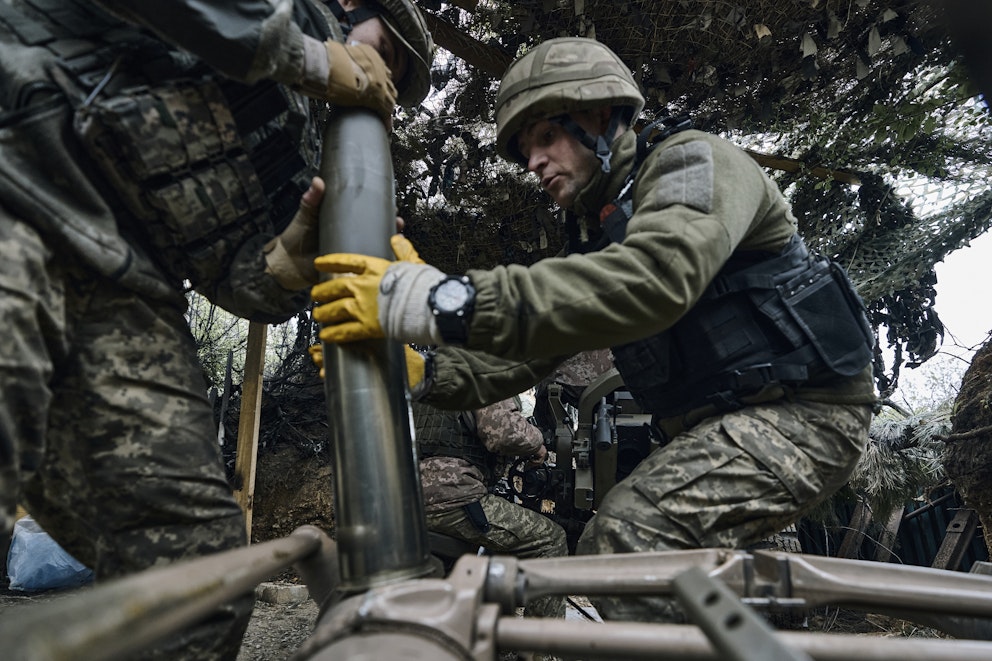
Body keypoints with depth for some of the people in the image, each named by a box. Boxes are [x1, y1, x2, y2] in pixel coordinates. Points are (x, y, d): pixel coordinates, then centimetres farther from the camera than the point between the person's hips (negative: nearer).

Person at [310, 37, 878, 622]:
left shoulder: (693, 160, -12)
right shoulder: (594, 233, 14)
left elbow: (653, 279, -35)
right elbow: (531, 350, 6)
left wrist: (452, 302, -40)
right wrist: (426, 372, -11)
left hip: (804, 407, -9)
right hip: (716, 423, 9)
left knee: (630, 539, -25)